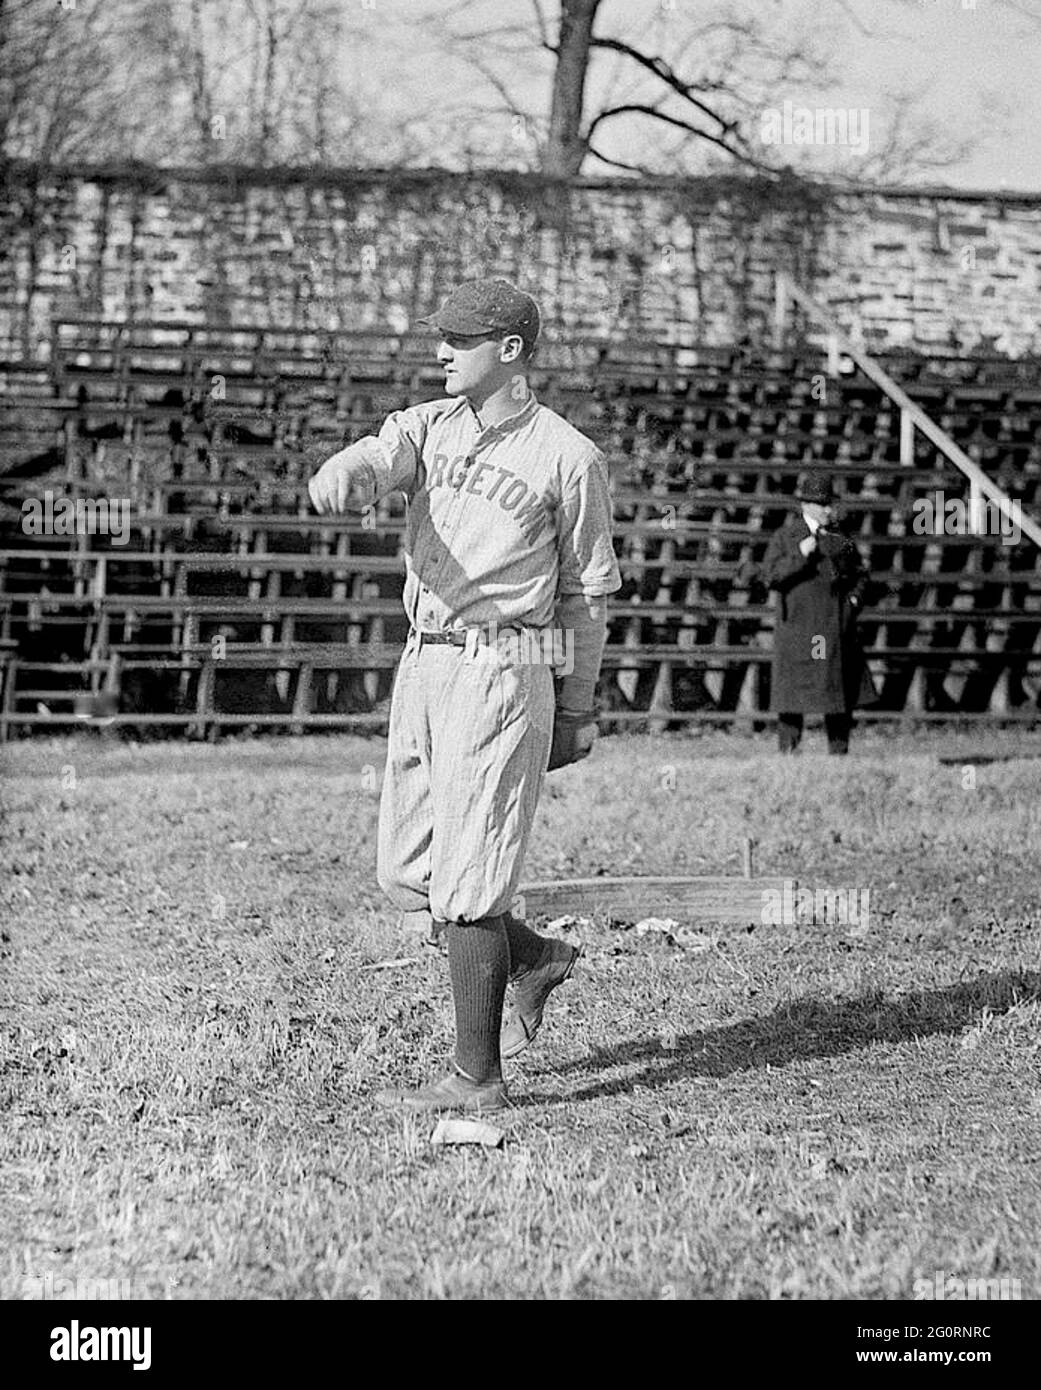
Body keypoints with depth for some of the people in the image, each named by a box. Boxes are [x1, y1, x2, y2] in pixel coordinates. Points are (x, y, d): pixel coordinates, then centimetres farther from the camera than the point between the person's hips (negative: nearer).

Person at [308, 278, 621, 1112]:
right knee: (405, 874, 12)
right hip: (423, 665, 7)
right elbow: (376, 460, -14)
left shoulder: (568, 457, -5)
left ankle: (477, 1077, 0)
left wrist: (575, 711, 3)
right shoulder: (429, 426, 8)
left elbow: (586, 591, 1)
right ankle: (534, 960, 34)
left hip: (502, 673, -7)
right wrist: (340, 480, -39)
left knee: (467, 883, -7)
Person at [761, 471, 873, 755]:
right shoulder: (785, 537, 1)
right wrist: (800, 556, -18)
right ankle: (788, 750, 2)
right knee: (792, 694, -5)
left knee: (842, 694, 6)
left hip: (837, 628, 4)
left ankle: (839, 752, 15)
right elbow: (771, 575, -8)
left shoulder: (840, 539, 12)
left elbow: (860, 573, 21)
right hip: (797, 629, -4)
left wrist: (854, 598, 3)